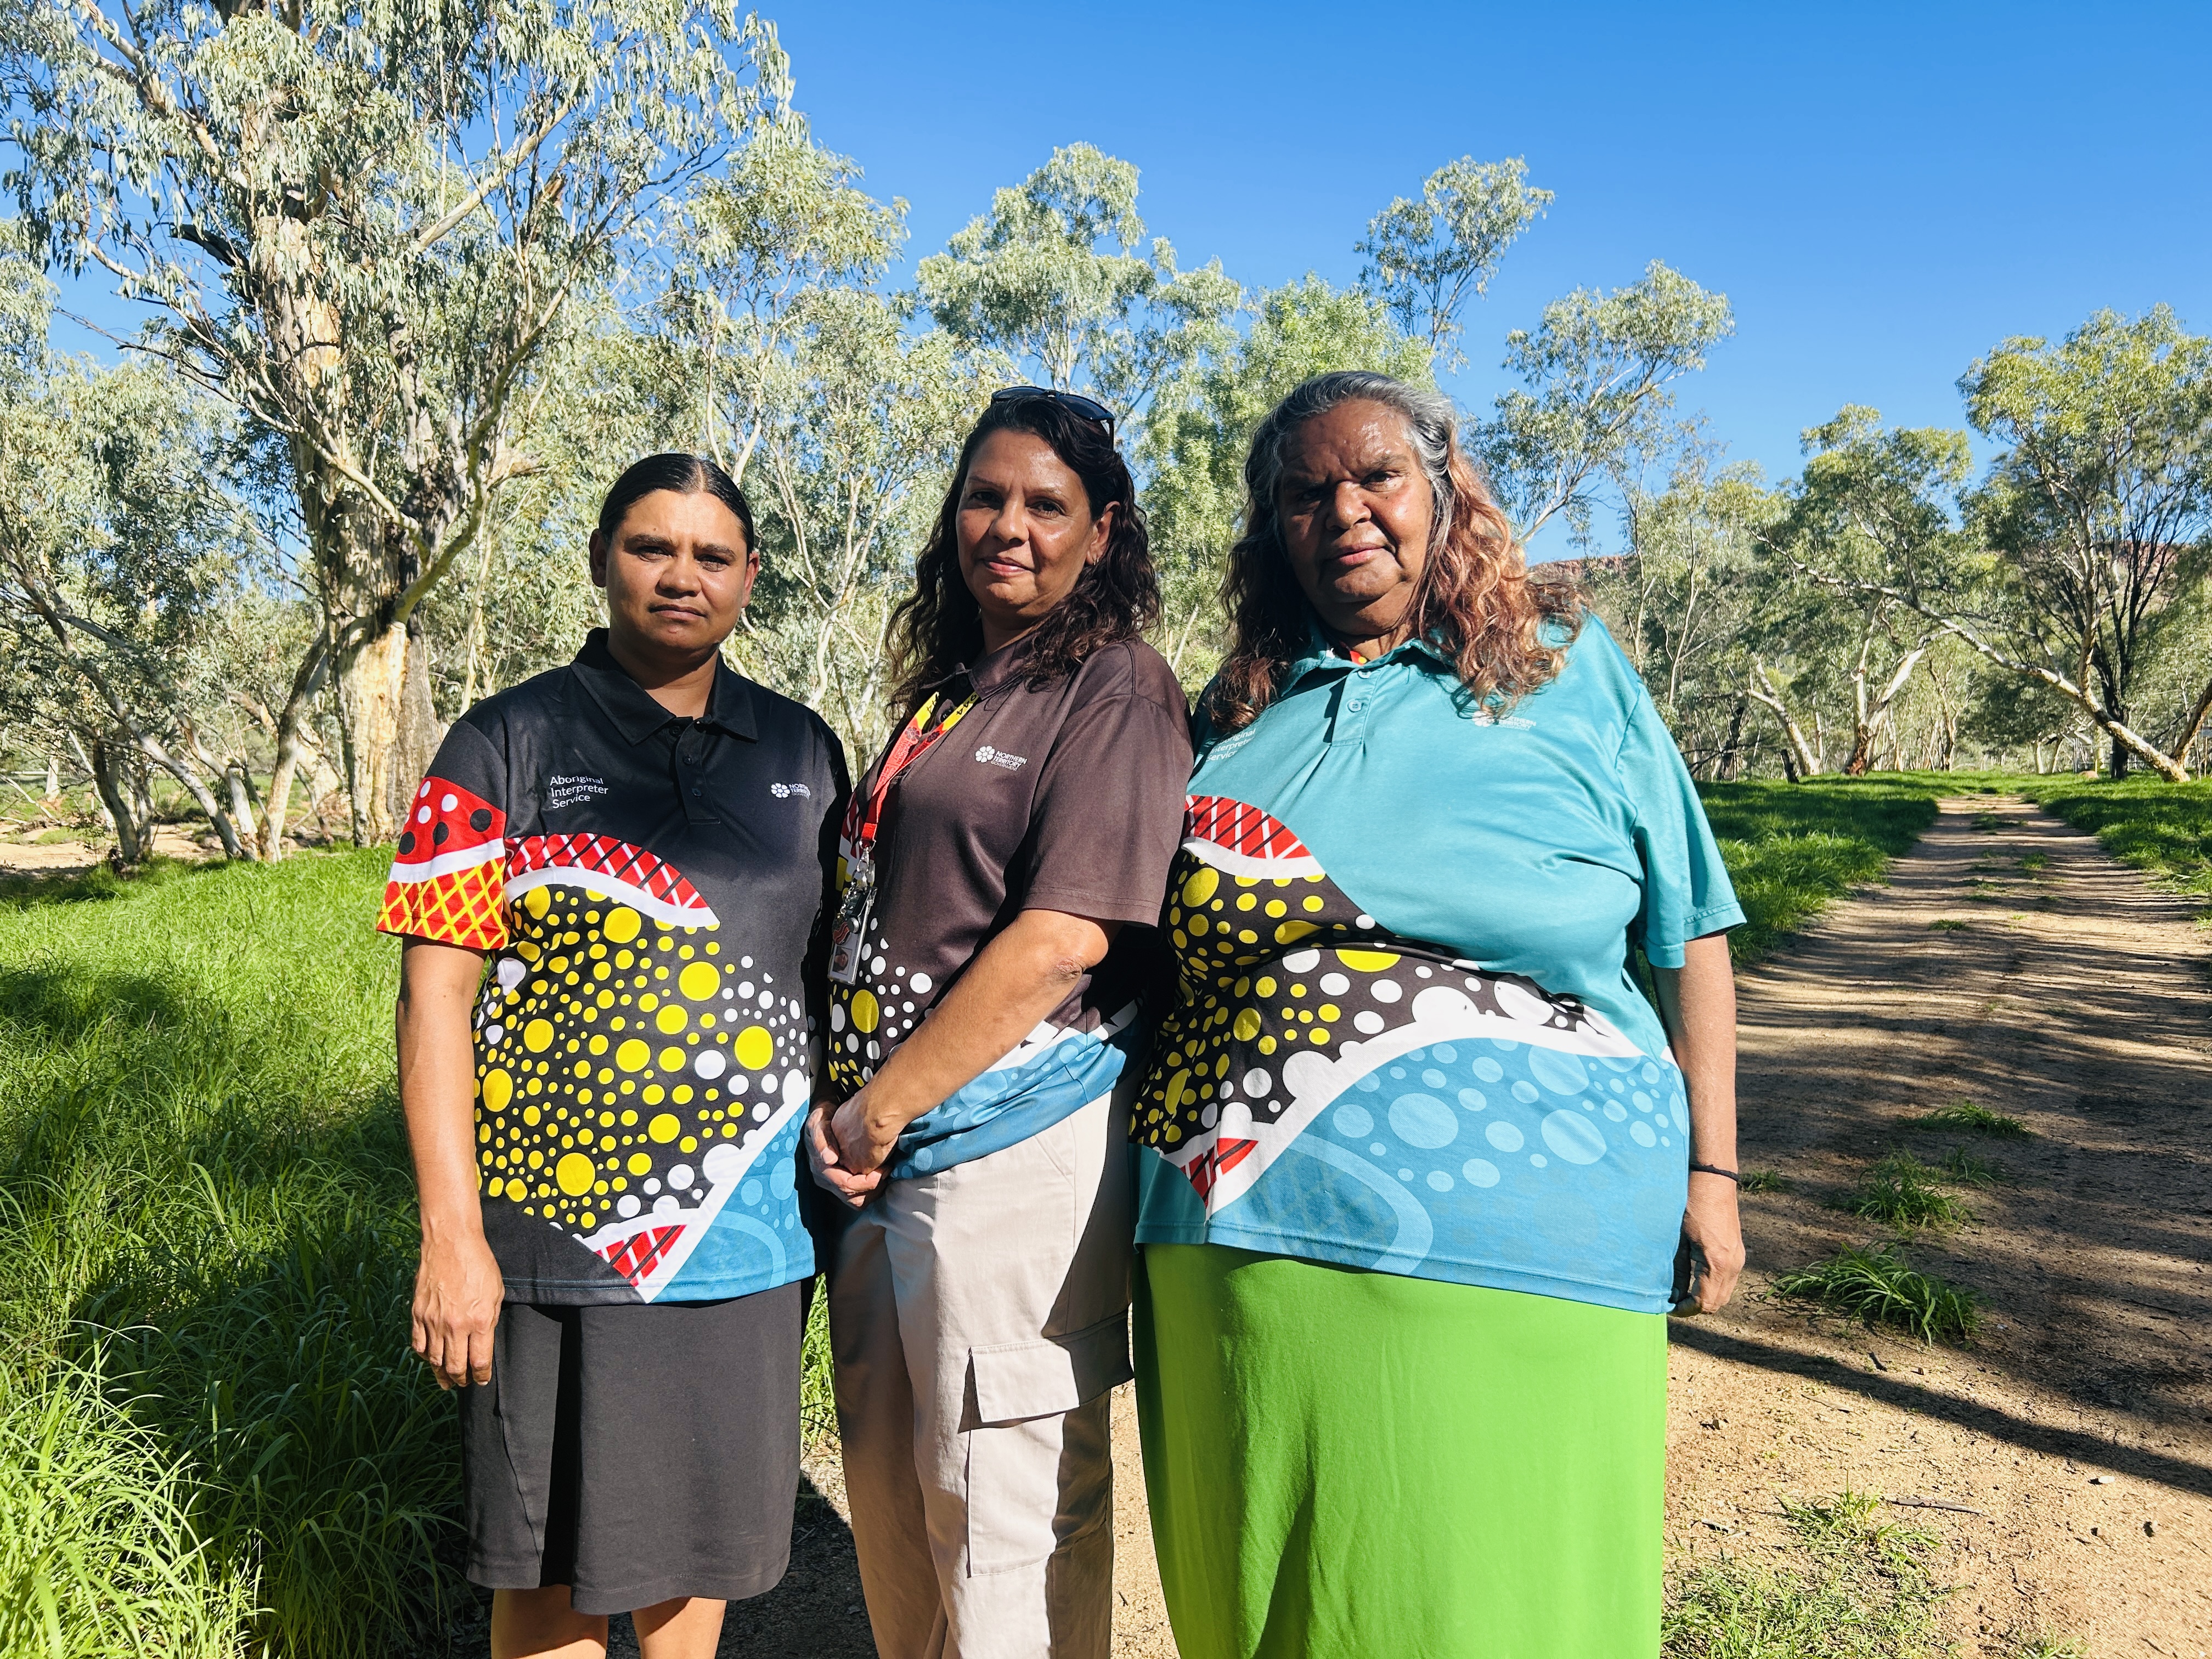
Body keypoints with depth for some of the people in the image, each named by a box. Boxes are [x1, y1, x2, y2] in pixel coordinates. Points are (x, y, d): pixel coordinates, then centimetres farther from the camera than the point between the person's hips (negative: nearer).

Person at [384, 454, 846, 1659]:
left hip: (746, 1228, 3)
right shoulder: (508, 744, -3)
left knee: (699, 1533, 17)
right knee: (553, 1556, 11)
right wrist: (452, 1235, -12)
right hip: (559, 1233, -3)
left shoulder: (801, 751, 7)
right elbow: (437, 991, -7)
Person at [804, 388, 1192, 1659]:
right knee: (892, 1493, 20)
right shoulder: (946, 693, 16)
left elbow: (1066, 934, -18)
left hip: (1018, 1145, -8)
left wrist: (882, 1108, -14)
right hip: (893, 1152, 8)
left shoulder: (1116, 691, -8)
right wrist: (854, 1113, 9)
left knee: (1006, 1507, 5)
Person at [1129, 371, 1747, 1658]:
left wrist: (1710, 1171, 1)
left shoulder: (1570, 670, 5)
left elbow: (1690, 939, 6)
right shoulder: (1242, 710, 12)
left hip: (1505, 1246, -2)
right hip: (1248, 1240, 3)